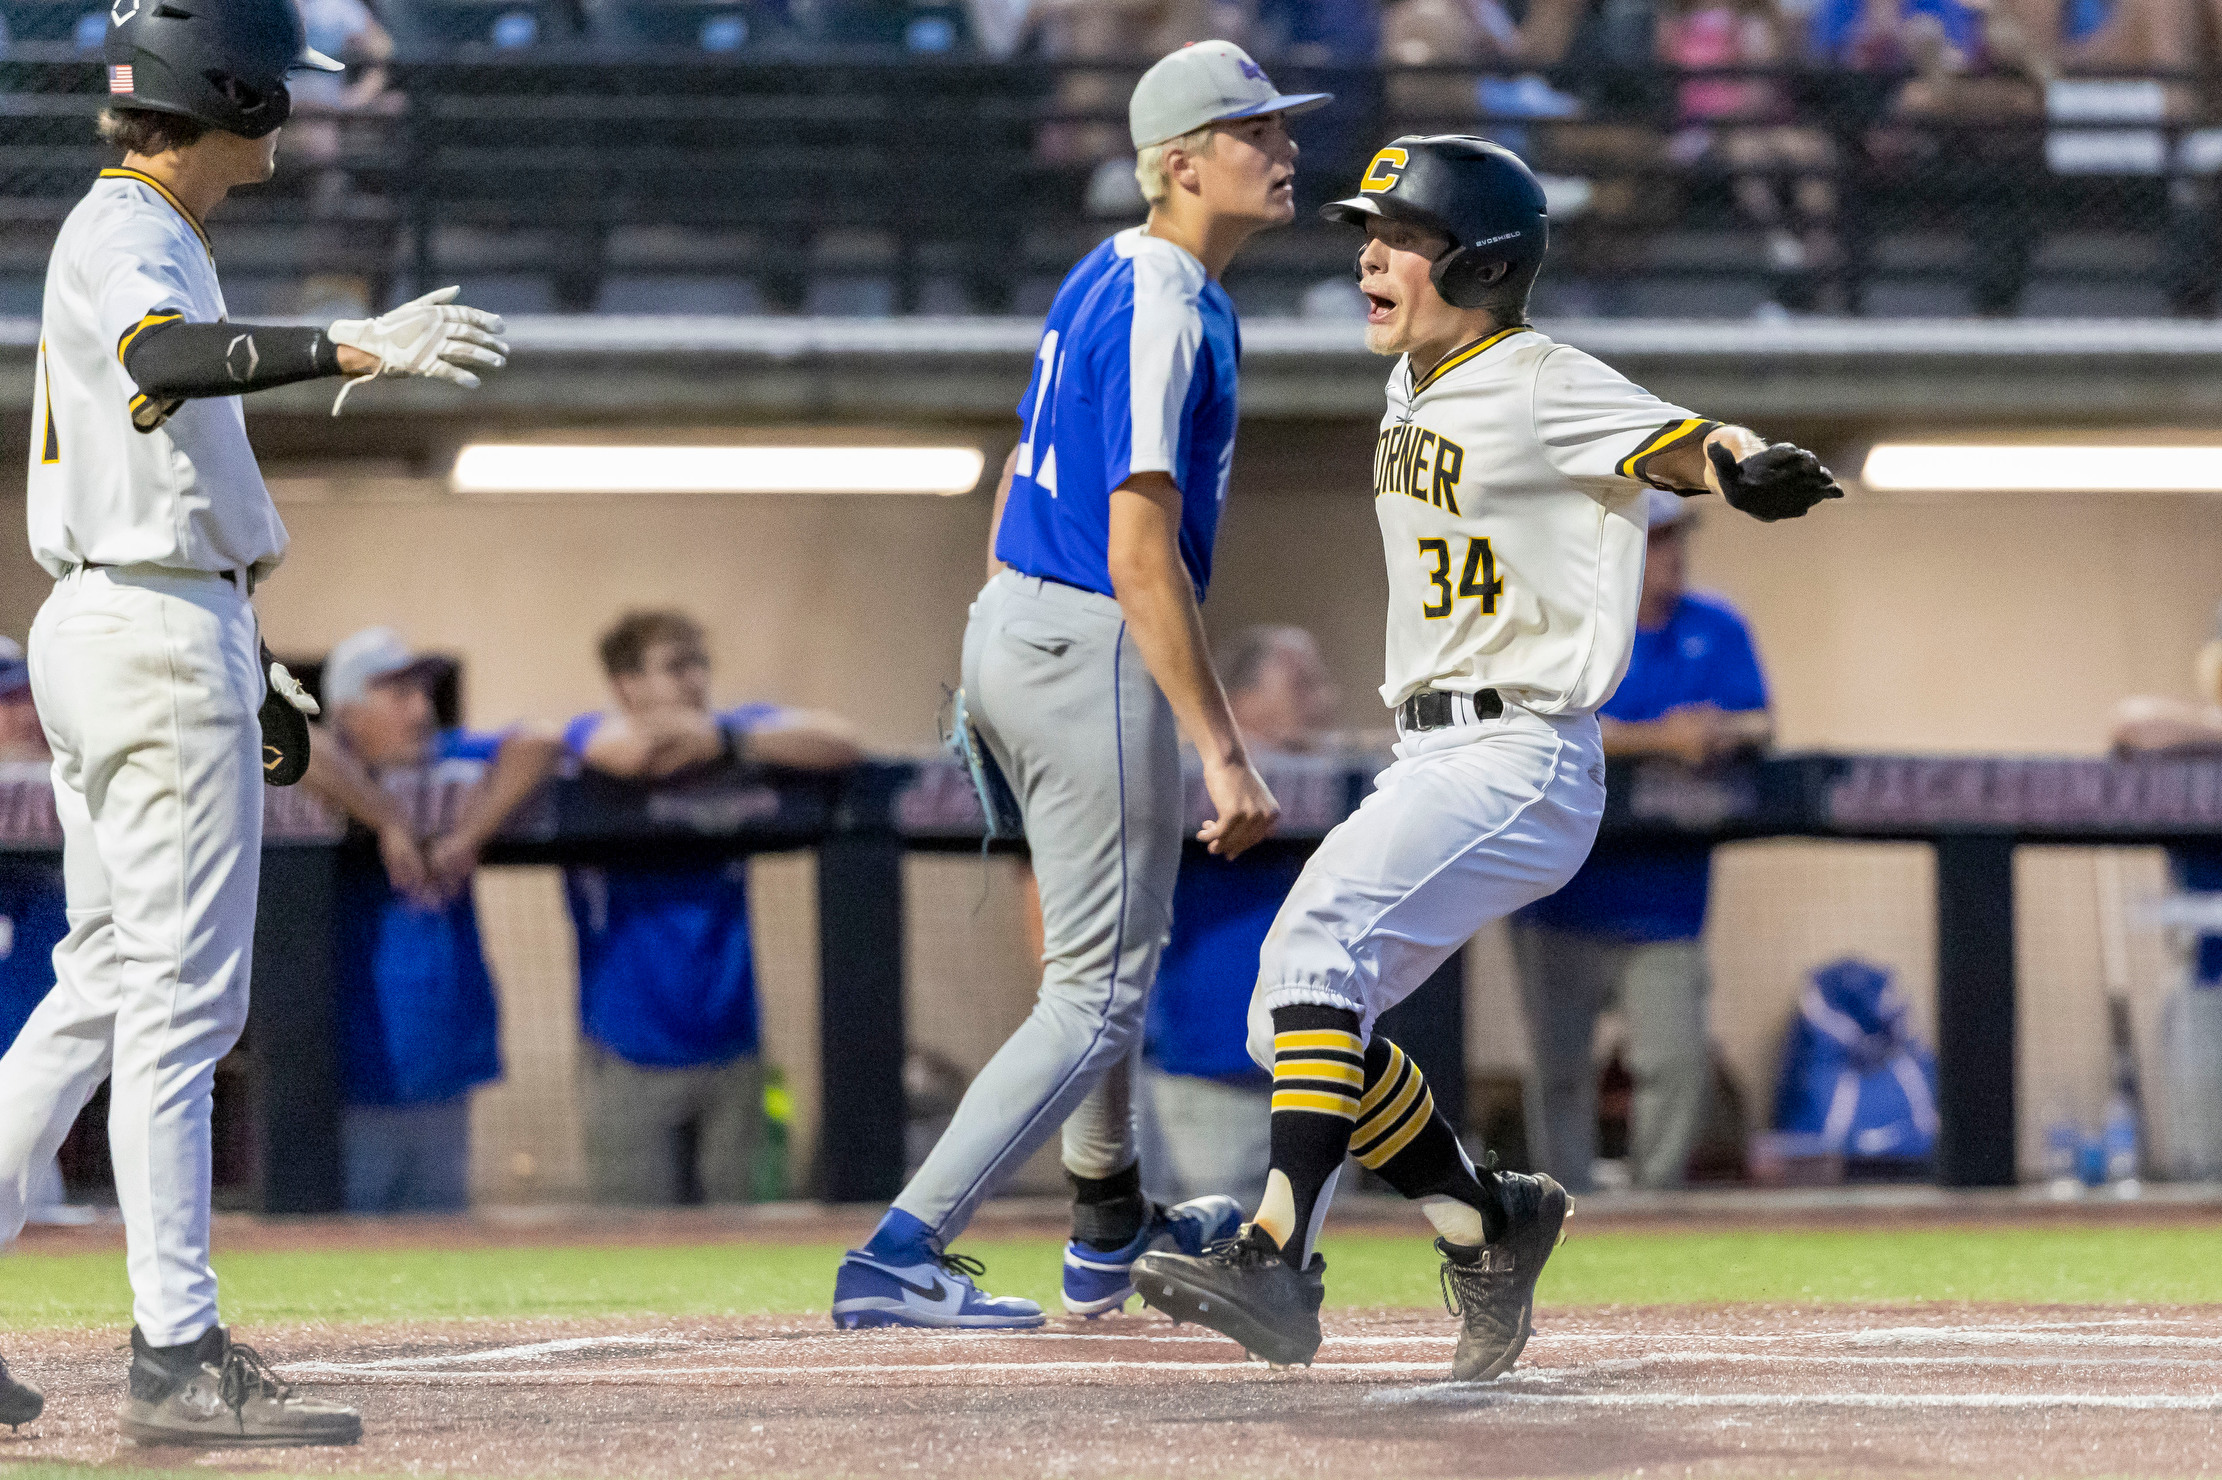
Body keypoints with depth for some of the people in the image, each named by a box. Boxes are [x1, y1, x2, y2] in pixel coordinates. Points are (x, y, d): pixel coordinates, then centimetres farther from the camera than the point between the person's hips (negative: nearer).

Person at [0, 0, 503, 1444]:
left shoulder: (133, 233, 18)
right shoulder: (125, 239, -14)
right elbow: (161, 354, -38)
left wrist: (243, 664, 25)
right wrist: (347, 346, -53)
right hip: (160, 638, -10)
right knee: (182, 997, -9)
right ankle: (178, 1358, -10)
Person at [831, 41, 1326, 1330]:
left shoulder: (1106, 278, 11)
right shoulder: (1169, 314, -20)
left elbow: (1025, 470, 20)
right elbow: (1143, 556, -26)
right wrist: (1223, 752, -29)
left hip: (1010, 630, 10)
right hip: (1094, 657, -10)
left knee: (1108, 940, 26)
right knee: (1100, 995, -7)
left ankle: (1111, 1234, 41)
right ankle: (903, 1255, -15)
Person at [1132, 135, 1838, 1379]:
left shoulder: (1541, 387, -13)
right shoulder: (1418, 387, 14)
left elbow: (1678, 440, -28)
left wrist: (1747, 470, -47)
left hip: (1521, 760, -10)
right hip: (1432, 760, 10)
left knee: (1319, 949, -26)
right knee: (1298, 1021, 7)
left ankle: (1279, 1263, -34)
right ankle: (1492, 1223, 20)